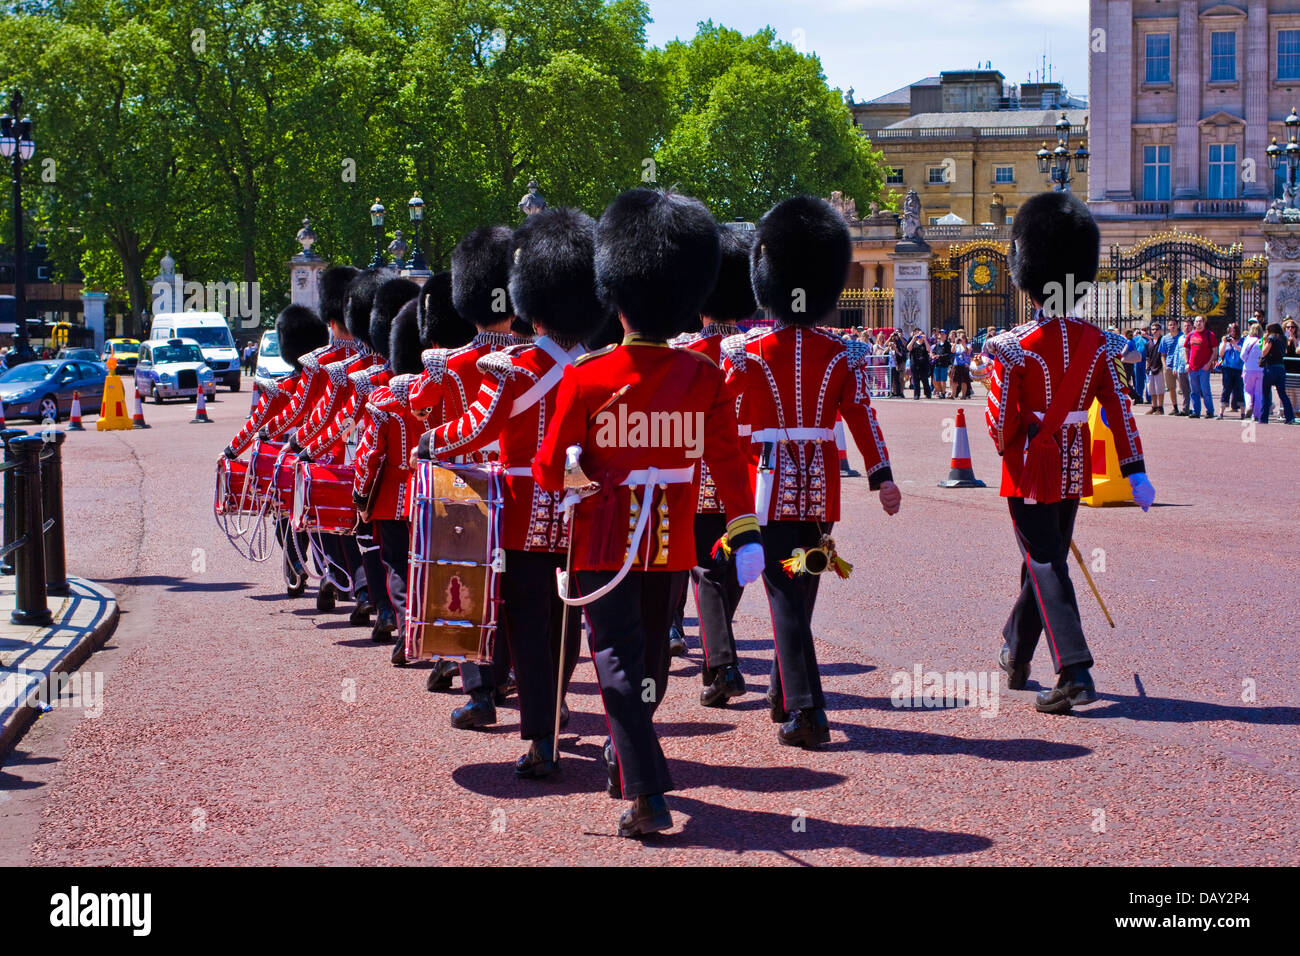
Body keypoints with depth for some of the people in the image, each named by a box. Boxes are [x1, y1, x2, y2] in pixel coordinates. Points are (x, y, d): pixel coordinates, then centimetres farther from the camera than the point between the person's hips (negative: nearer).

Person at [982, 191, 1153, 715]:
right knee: (1046, 558, 19)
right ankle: (1016, 654, 36)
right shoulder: (1098, 342, -3)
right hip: (1075, 469, 5)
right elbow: (1119, 410, -3)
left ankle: (1076, 674, -15)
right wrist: (1136, 473, -1)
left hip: (1031, 469, -5)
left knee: (1046, 566, -4)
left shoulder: (1015, 346, -16)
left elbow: (1001, 421, -11)